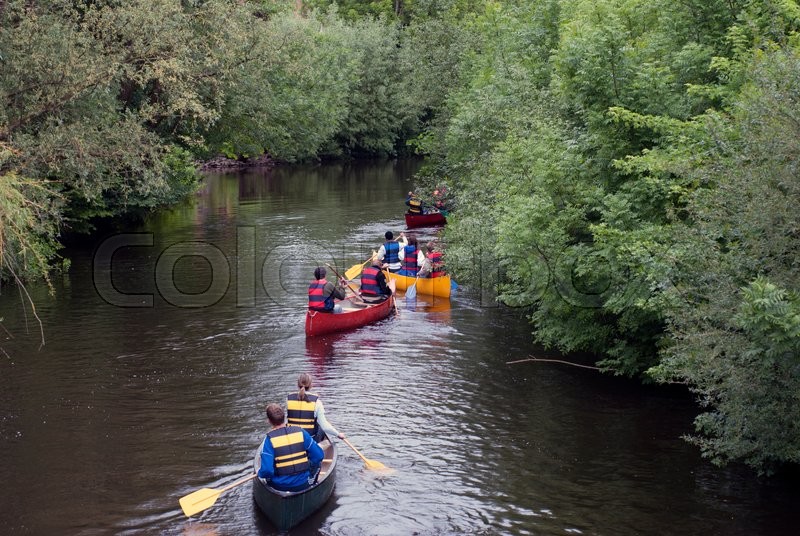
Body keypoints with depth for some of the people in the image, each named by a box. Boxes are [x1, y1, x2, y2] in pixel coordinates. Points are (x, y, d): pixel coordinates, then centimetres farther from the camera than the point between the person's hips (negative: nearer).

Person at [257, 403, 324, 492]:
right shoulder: (301, 432, -9)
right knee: (316, 461, 27)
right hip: (303, 485, 1)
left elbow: (266, 471, -21)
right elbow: (319, 455, -5)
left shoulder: (269, 439, -15)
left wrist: (260, 473, 2)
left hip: (279, 486, -1)